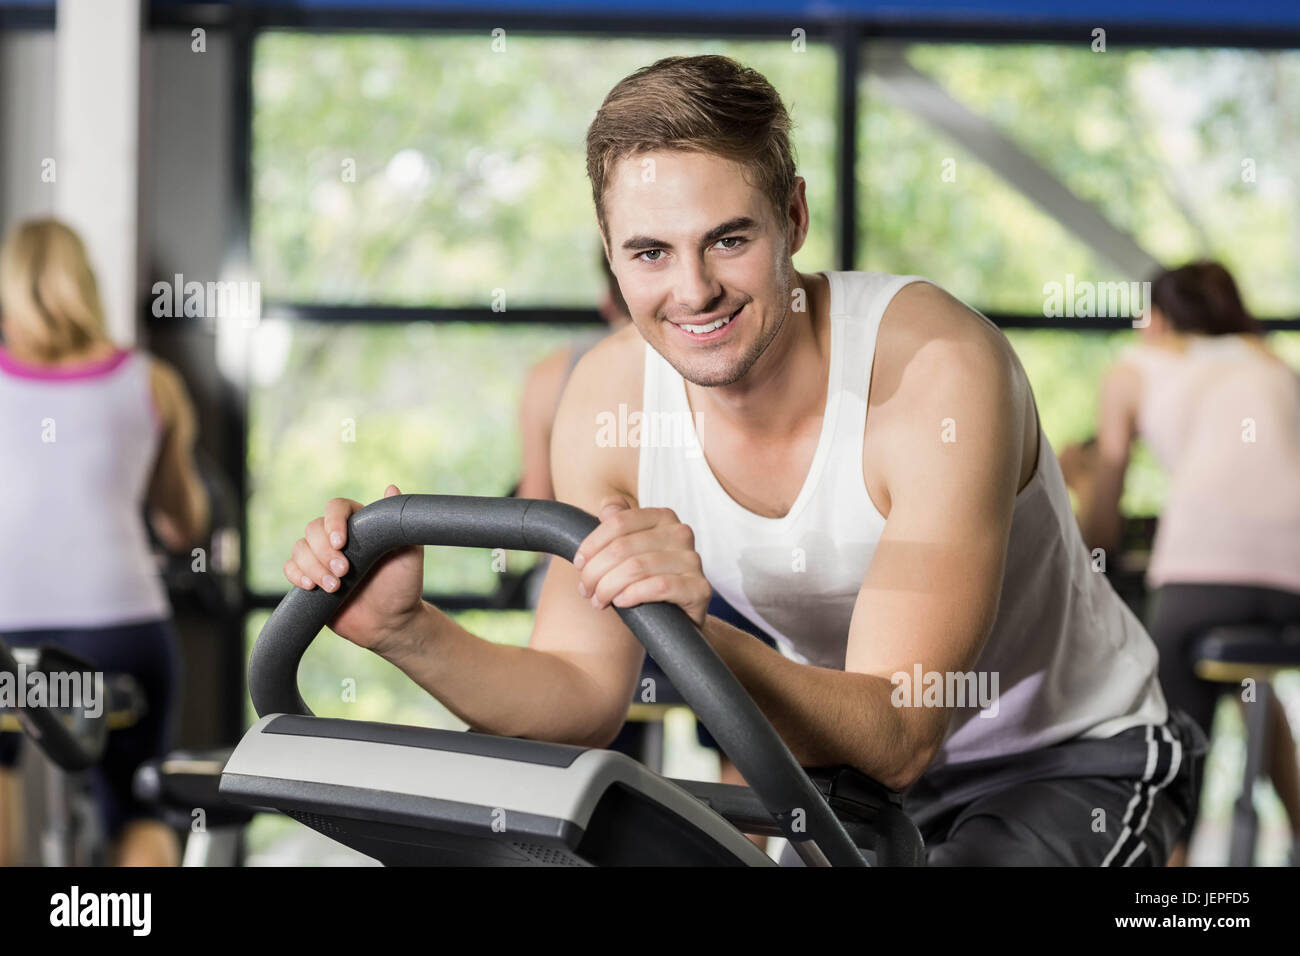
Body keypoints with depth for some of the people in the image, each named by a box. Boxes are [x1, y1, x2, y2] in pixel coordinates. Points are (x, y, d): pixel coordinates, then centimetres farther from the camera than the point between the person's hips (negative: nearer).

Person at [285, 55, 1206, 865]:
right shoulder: (609, 398, -15)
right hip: (852, 765, 5)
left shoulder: (939, 368, -31)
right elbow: (585, 695, -8)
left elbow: (895, 737, -34)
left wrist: (696, 636, -51)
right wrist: (406, 631, -26)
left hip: (1075, 762, -5)